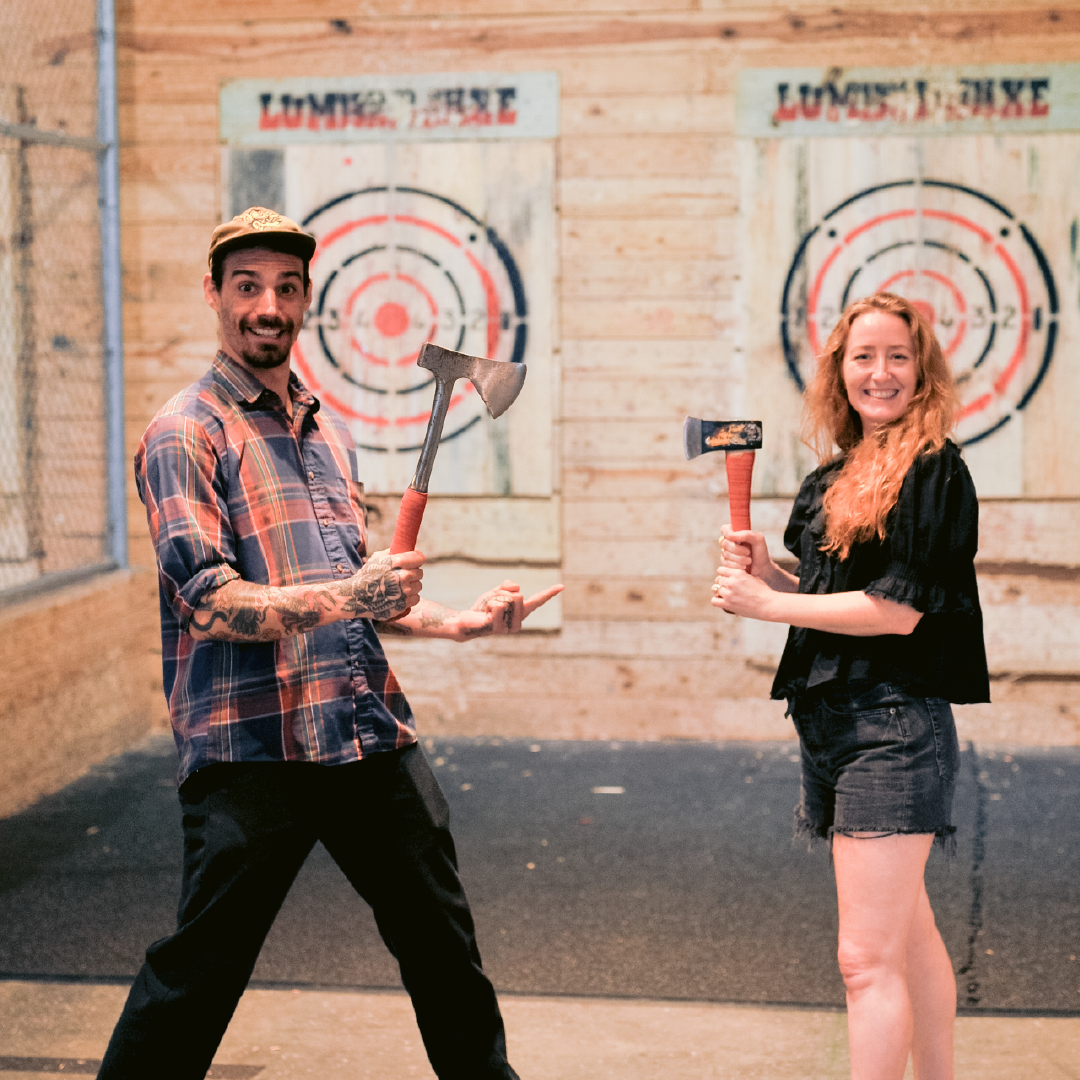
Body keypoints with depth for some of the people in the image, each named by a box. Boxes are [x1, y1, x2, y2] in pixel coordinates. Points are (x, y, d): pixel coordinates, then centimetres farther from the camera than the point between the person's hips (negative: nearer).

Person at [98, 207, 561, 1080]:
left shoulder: (328, 433, 18)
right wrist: (344, 598, -29)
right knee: (200, 971, -4)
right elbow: (210, 602, -17)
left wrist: (461, 622, 14)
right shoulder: (185, 436, -6)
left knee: (442, 941, 15)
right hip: (252, 746, -7)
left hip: (370, 732, 7)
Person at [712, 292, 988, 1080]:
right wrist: (768, 571, 3)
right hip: (832, 720, 9)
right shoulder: (836, 476, 15)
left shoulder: (932, 470, -10)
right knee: (908, 934, 19)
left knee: (866, 958, -12)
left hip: (893, 723, -9)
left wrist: (767, 604, -12)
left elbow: (898, 609, -17)